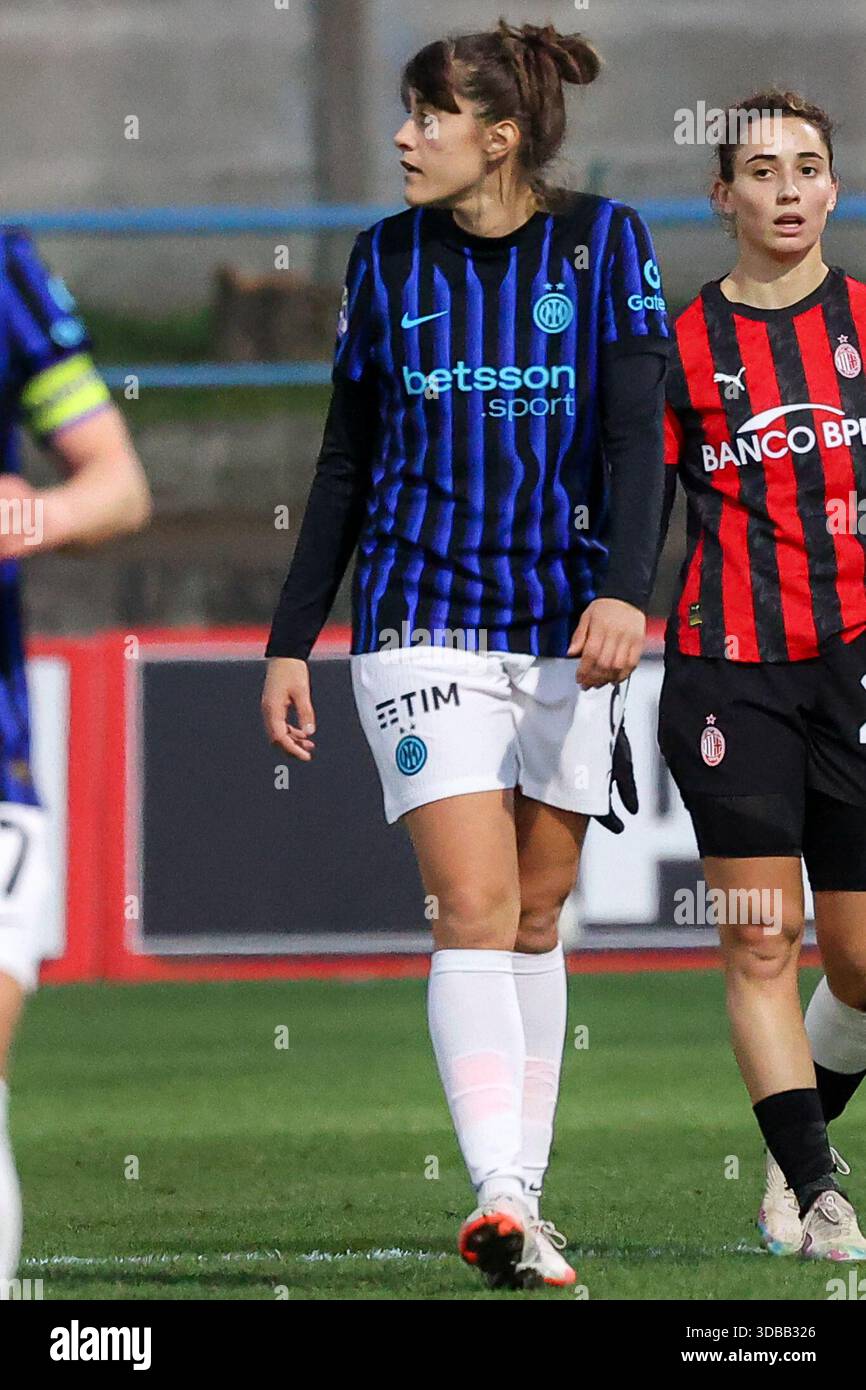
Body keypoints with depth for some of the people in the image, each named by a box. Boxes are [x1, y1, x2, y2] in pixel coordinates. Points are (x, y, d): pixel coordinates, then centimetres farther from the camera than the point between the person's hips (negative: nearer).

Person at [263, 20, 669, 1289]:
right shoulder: (389, 259, 5)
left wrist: (624, 590, -23)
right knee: (474, 908, -14)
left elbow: (636, 432, -8)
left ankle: (522, 1201, 15)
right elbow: (346, 462, 11)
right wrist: (290, 641, 10)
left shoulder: (603, 242, -1)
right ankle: (500, 1200, -24)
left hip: (565, 626, 0)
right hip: (423, 622, 0)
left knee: (536, 915, 7)